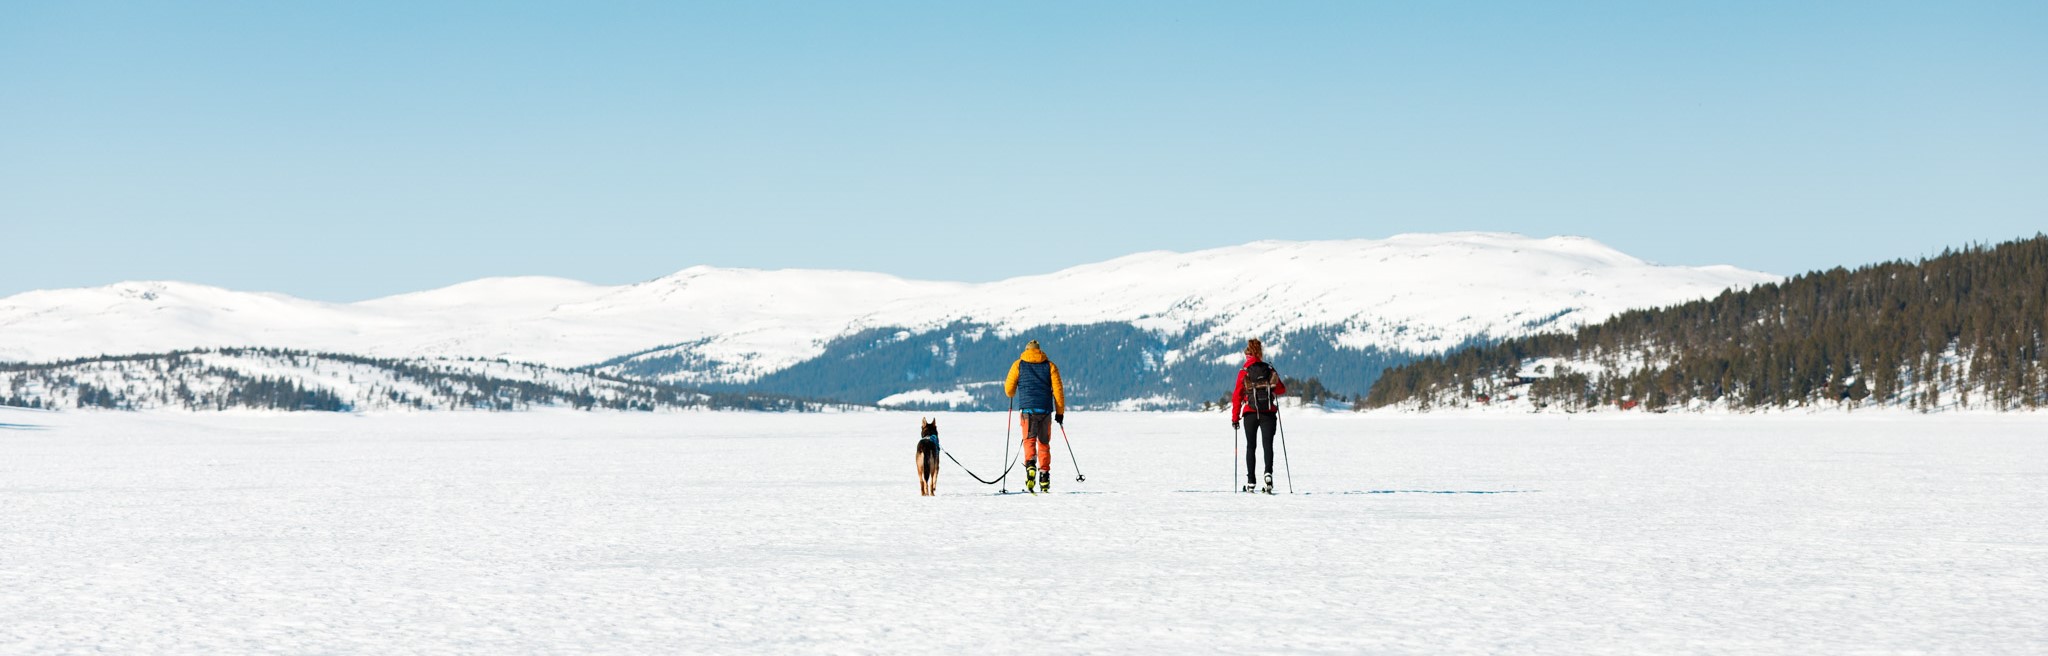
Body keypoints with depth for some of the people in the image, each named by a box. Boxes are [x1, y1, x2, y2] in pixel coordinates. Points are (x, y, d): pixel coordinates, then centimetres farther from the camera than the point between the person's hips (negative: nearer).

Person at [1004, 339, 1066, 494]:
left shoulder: (1018, 365, 9)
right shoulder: (1050, 366, 11)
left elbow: (1009, 389, 9)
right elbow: (1058, 390, 5)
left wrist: (1013, 395, 33)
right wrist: (1060, 413, 10)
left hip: (1027, 408, -1)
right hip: (1045, 410, 1)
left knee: (1029, 441, -1)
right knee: (1044, 444, 12)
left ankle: (1030, 465, -29)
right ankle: (1044, 476, 10)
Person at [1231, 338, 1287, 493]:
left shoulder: (1244, 372, -3)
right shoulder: (1269, 369, 3)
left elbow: (1237, 396, -4)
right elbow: (1281, 389, 9)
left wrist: (1235, 418, 1)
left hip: (1250, 414, -1)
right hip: (1269, 414, 1)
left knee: (1251, 446, 10)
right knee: (1268, 445, 1)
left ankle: (1251, 481, 7)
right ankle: (1268, 472, -24)